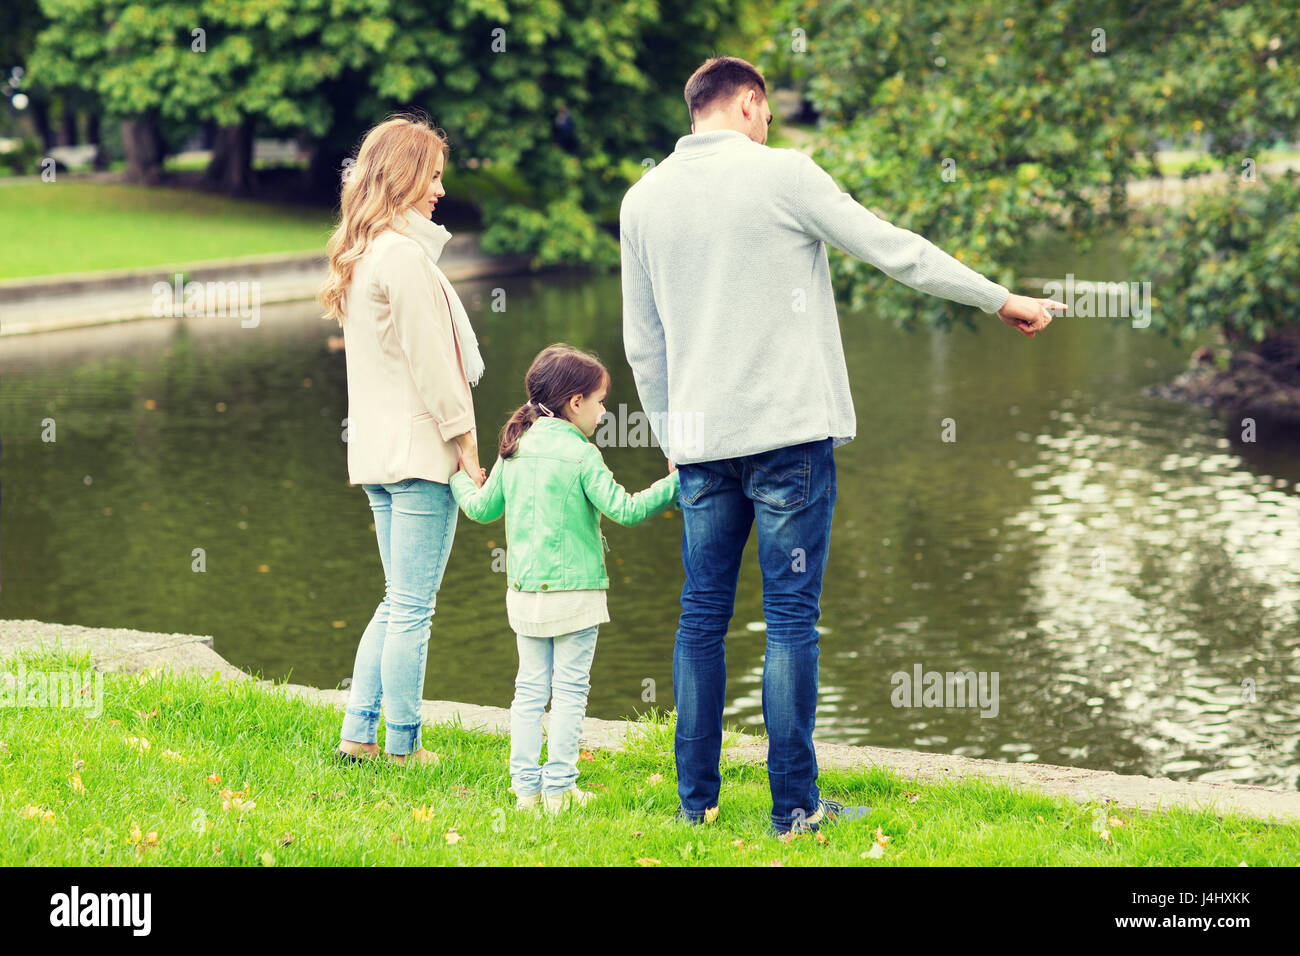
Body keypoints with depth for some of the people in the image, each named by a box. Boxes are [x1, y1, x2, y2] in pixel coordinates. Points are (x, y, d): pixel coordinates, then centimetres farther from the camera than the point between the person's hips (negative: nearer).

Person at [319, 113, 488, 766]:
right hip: (420, 450, -10)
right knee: (412, 608, -3)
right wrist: (465, 442, -11)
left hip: (377, 453, 10)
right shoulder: (405, 254, -14)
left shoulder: (362, 254, 16)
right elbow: (430, 362, -15)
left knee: (399, 602, 17)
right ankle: (402, 747, 3)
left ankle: (358, 733, 16)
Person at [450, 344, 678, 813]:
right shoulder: (581, 454, -11)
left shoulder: (514, 450, 7)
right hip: (574, 593, -6)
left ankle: (525, 786, 11)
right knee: (569, 691, 2)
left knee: (529, 688, 12)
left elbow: (483, 508, 16)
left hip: (524, 593, 6)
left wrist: (460, 483, 36)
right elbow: (623, 509, -15)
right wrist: (673, 484, -8)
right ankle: (558, 788, 3)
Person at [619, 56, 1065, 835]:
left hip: (701, 439, 5)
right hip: (789, 433, -5)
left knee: (703, 616, 10)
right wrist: (1002, 301, 8)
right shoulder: (781, 174, -5)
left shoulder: (643, 200, 10)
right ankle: (795, 805, 1)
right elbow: (896, 251, -2)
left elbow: (642, 343, 14)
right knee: (791, 617, -1)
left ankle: (696, 799, 12)